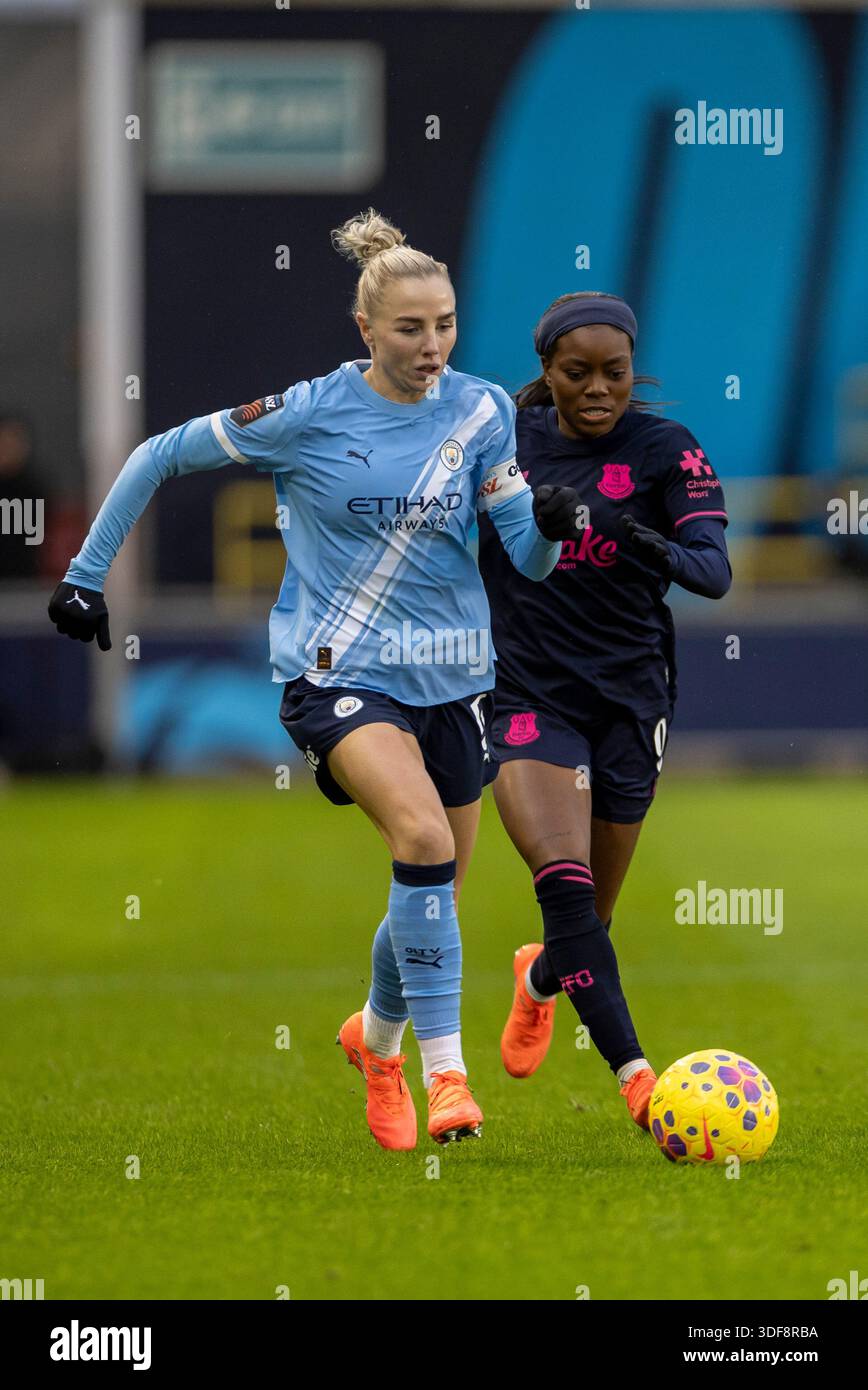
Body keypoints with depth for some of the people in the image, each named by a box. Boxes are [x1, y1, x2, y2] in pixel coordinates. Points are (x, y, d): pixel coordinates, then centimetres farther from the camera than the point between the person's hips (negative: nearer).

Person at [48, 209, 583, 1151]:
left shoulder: (482, 412, 1)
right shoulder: (305, 416, -9)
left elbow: (529, 560, 0)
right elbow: (160, 457, 2)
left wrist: (553, 527, -23)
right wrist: (86, 572, 2)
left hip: (452, 676, 4)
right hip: (337, 674, -4)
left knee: (434, 897, 10)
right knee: (423, 838, -28)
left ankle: (377, 1037, 41)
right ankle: (444, 1070, -24)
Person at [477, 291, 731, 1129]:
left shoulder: (664, 451, -6)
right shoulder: (506, 438, 1)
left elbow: (716, 571, -19)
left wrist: (662, 552, -39)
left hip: (627, 697, 0)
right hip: (528, 693, 0)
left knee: (591, 919, 11)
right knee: (564, 880, -23)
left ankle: (541, 978, 47)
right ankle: (634, 1076, -31)